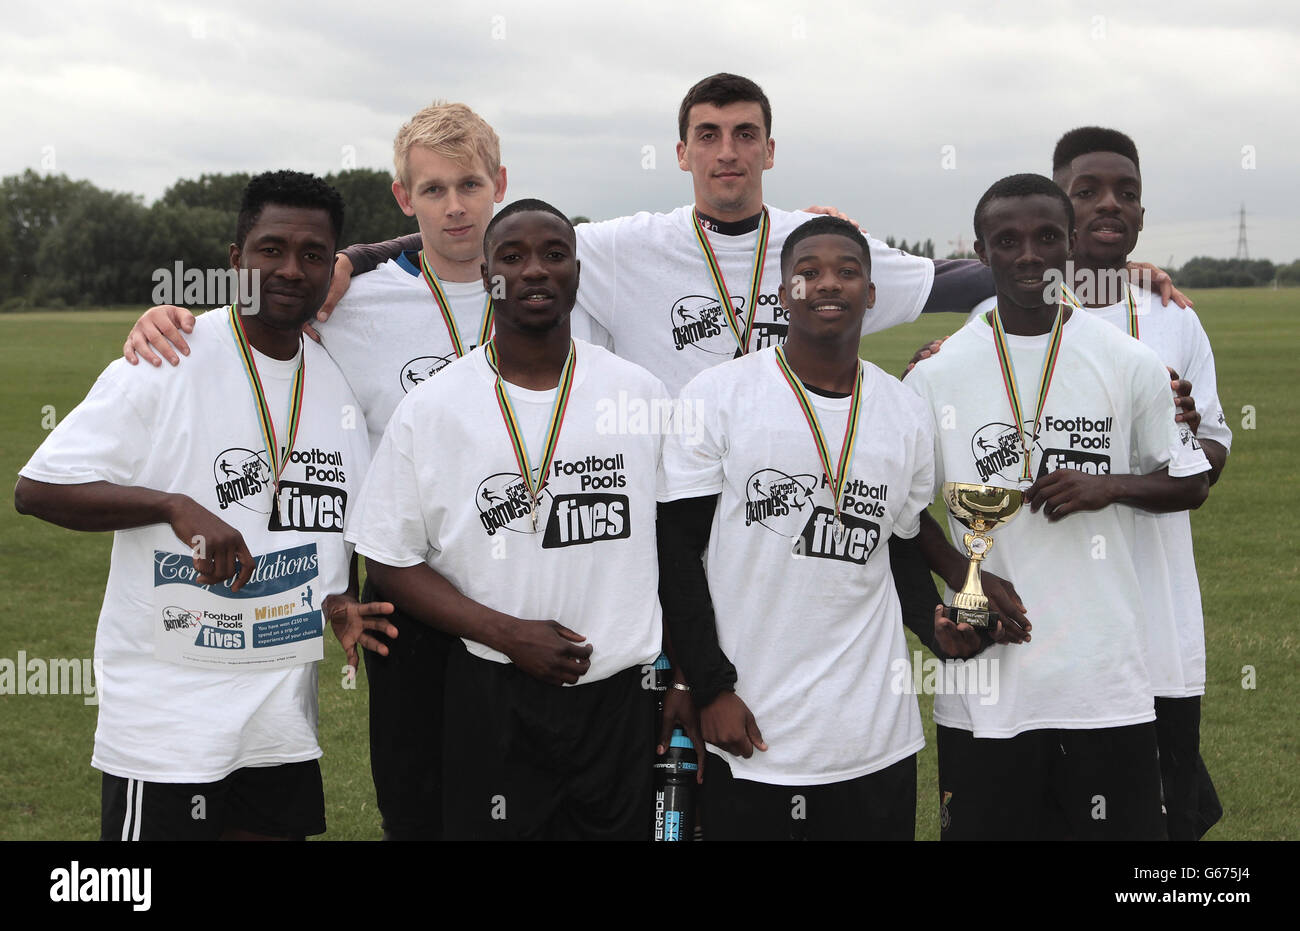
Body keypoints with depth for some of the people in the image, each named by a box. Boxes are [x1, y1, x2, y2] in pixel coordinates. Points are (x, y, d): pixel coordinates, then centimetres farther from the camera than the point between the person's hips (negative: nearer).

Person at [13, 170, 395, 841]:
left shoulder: (341, 379, 7)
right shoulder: (166, 362, -11)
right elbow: (36, 490, -13)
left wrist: (341, 600, 2)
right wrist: (176, 506, -24)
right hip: (165, 713, -5)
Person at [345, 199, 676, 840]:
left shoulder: (641, 395, 3)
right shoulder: (430, 409, -3)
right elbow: (391, 560, -2)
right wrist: (507, 634, -14)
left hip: (621, 695, 2)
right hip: (492, 698, -2)